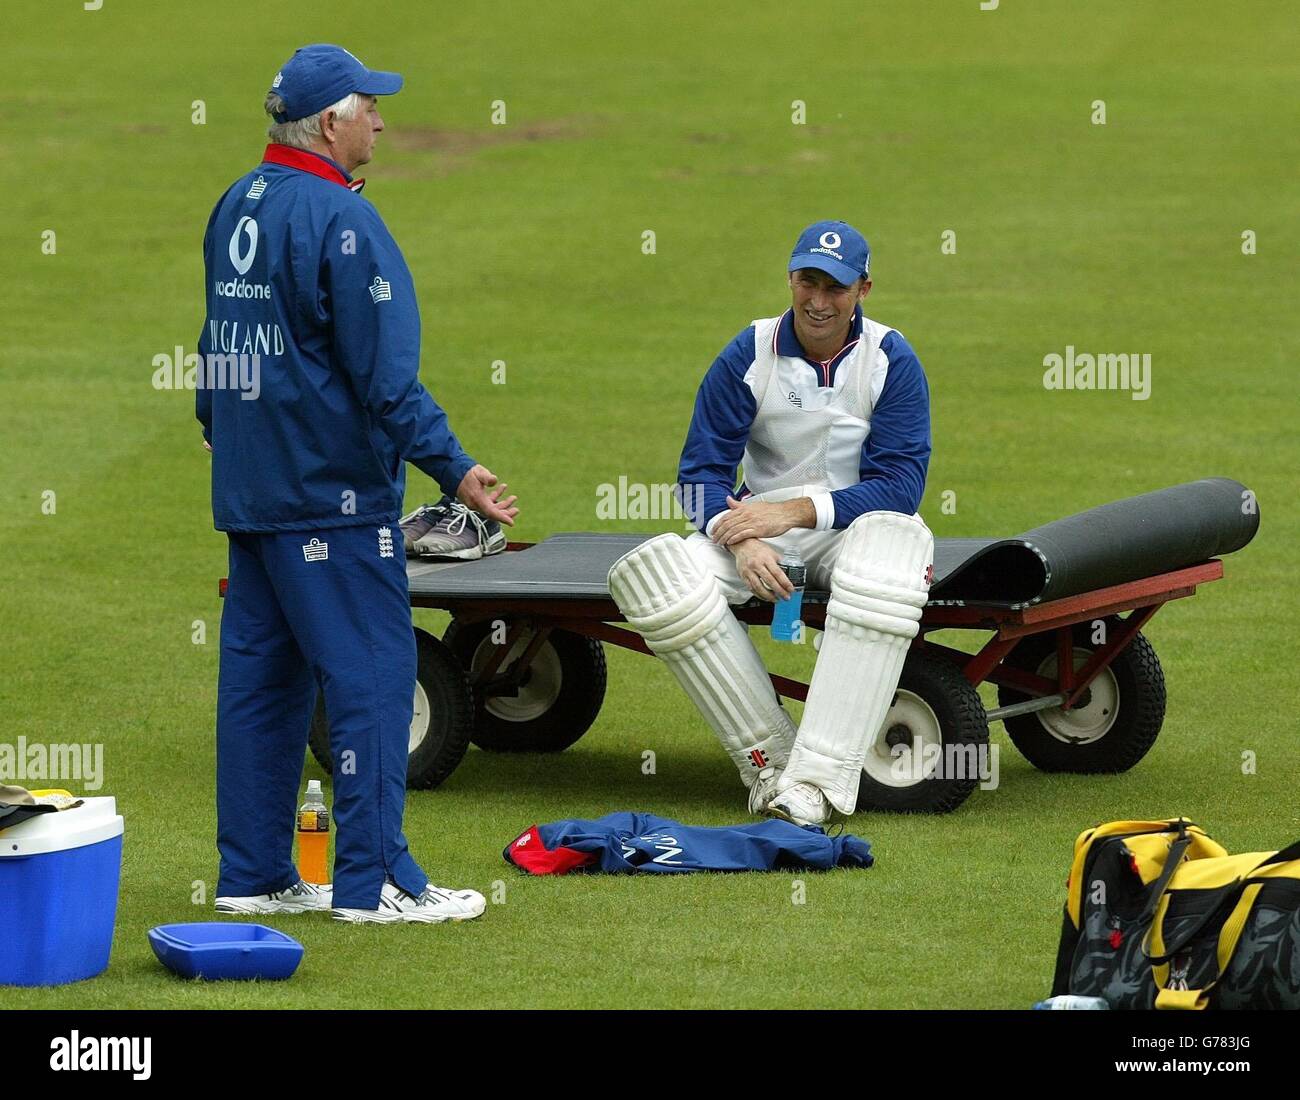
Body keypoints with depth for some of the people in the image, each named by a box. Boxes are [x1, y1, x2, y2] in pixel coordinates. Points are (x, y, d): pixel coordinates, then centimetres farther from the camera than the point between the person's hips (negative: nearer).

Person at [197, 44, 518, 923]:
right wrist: (455, 471, -17)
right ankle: (373, 879, -5)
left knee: (261, 675, 11)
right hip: (334, 493, -9)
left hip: (247, 490, 9)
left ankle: (254, 875, 15)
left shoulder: (236, 209, 11)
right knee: (371, 672, -4)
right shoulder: (341, 221, -16)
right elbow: (386, 379, -19)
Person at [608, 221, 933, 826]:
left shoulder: (892, 361, -4)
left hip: (858, 525, -2)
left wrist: (798, 511, -24)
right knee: (652, 570, -28)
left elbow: (900, 484, -11)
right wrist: (743, 542, -24)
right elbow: (702, 474, -3)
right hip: (763, 523, 2)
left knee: (894, 546, -40)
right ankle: (770, 760, -26)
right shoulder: (747, 357, 0)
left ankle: (814, 783, -44)